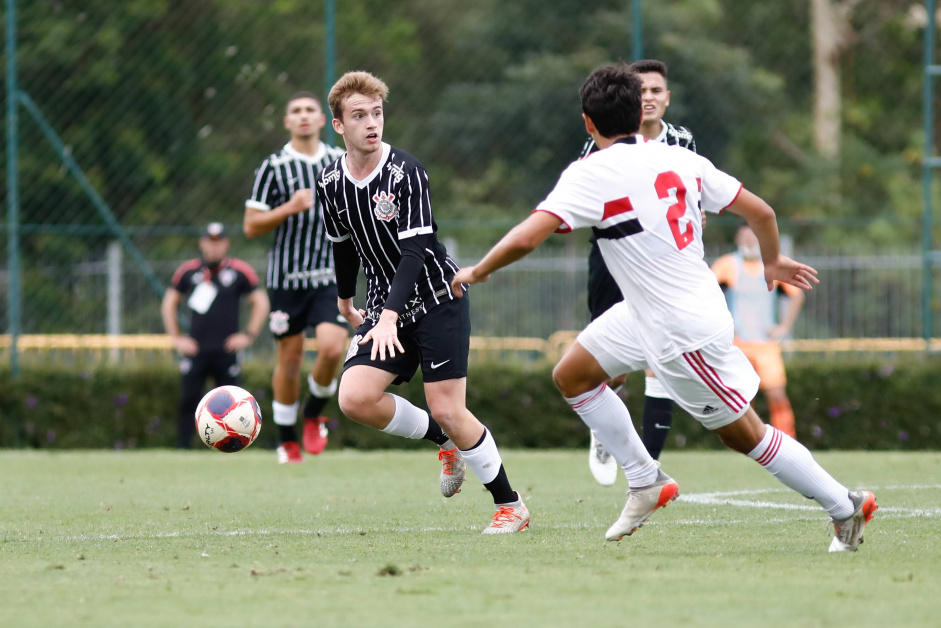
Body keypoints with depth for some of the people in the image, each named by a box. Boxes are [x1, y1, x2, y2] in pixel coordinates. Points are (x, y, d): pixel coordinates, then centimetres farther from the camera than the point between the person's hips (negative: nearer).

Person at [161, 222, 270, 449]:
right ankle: (182, 449, -3)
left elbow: (261, 303, 9)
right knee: (188, 401, -6)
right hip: (195, 350, 1)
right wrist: (176, 338, 9)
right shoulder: (188, 271, 7)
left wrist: (249, 335, 2)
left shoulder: (240, 271, 2)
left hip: (226, 351, -1)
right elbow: (169, 304, 17)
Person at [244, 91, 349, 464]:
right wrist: (289, 208, -17)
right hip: (287, 276, -2)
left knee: (333, 348, -16)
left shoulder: (340, 162, 7)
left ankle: (314, 413, 11)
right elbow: (251, 226, -4)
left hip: (330, 276, 2)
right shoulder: (273, 167, -3)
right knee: (290, 359, 2)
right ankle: (287, 440, 18)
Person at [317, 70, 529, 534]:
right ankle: (445, 442, 12)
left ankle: (510, 505, 7)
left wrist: (390, 317, -31)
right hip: (384, 310, 5)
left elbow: (414, 251, -22)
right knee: (355, 399, -14)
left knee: (447, 410, -11)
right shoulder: (331, 183, 1)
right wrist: (345, 299, 31)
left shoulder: (405, 172, -16)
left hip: (437, 299, -5)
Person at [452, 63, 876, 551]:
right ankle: (646, 483, 20)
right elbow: (760, 212, 2)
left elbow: (524, 238, -25)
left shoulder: (590, 175, -18)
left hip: (685, 335, -8)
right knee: (571, 375, 14)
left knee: (744, 435, 6)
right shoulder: (681, 160, 0)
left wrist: (477, 272, -6)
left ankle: (845, 506, 16)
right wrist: (773, 261, 23)